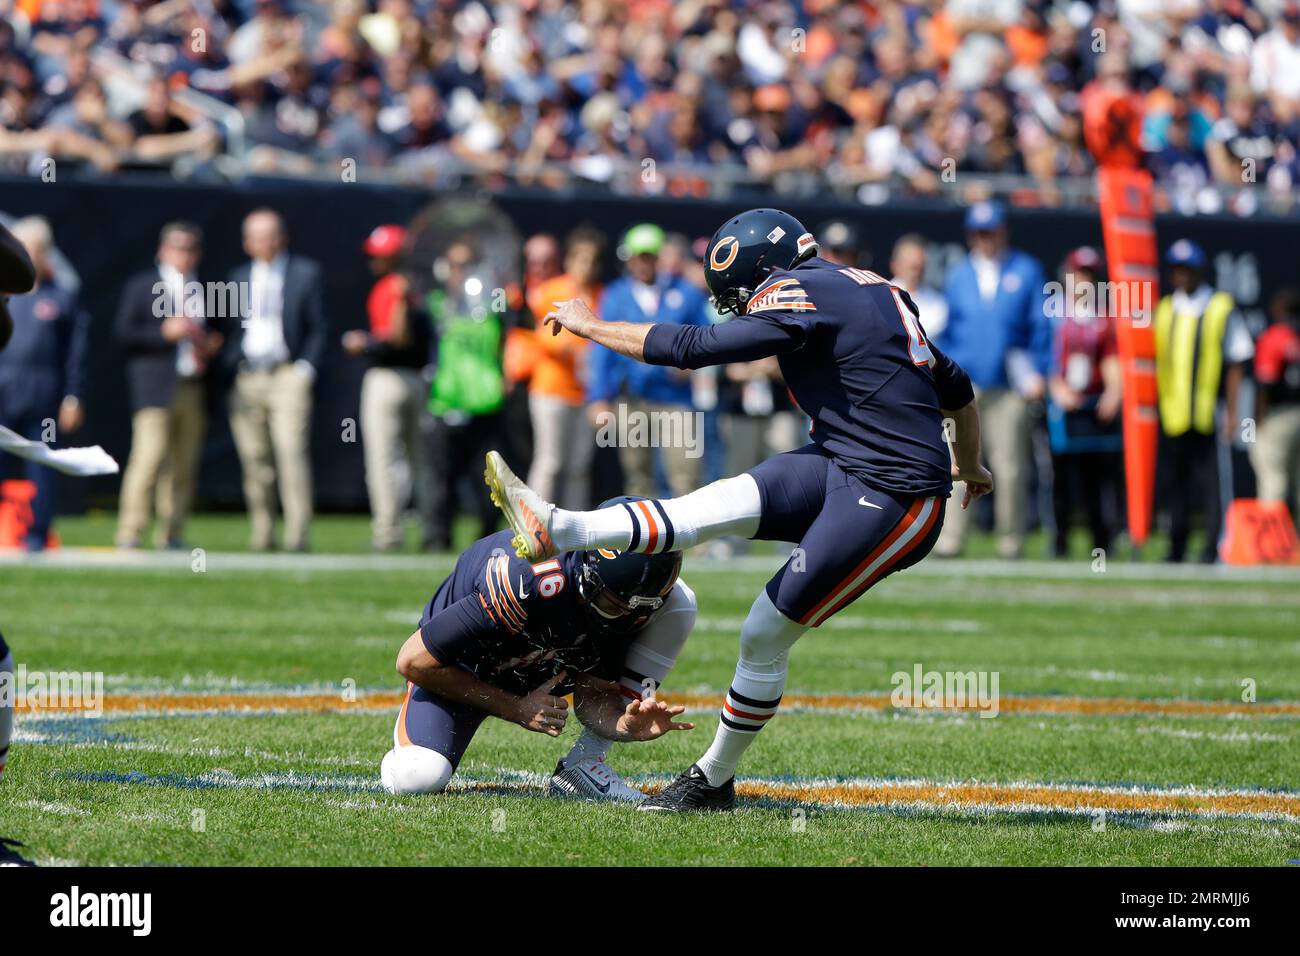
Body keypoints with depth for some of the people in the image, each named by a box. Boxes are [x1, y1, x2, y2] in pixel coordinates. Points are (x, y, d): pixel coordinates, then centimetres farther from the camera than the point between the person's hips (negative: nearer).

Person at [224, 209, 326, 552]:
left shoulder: (305, 273, 7)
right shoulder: (240, 277, 18)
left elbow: (318, 328, 6)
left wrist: (307, 367, -6)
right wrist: (232, 368, 5)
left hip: (288, 374, -4)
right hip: (248, 379, 4)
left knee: (292, 453, -15)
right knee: (254, 459, 0)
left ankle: (297, 533, -17)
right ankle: (261, 534, 6)